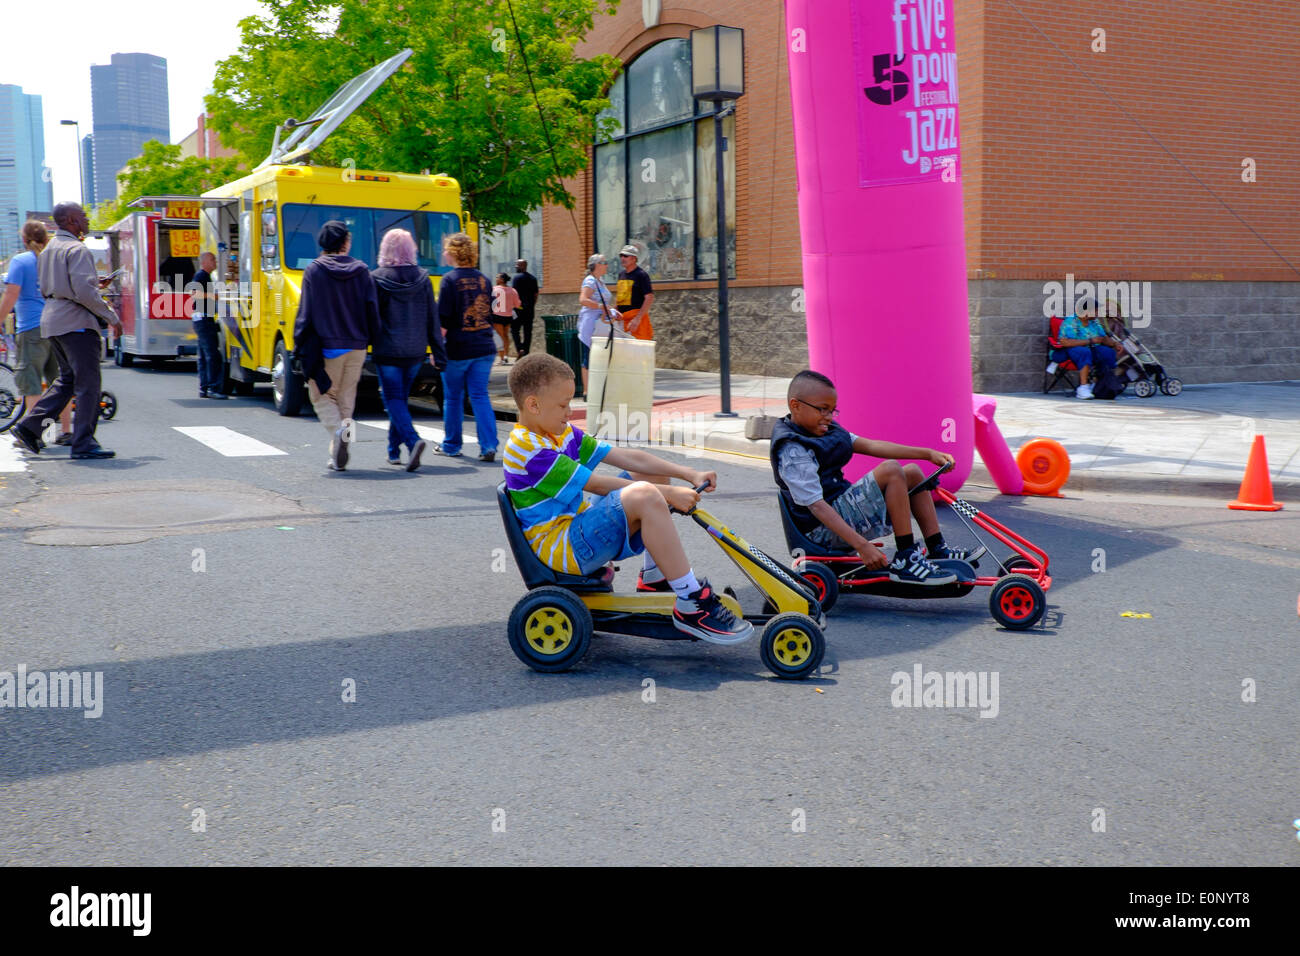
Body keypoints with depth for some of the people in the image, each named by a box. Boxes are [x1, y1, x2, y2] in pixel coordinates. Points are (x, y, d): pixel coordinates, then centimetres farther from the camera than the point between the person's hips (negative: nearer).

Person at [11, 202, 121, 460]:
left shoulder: (48, 250, 18)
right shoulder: (77, 250, -12)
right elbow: (84, 292, -21)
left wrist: (93, 283, 23)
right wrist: (111, 316, -12)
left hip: (52, 320, 9)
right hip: (76, 322, -9)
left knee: (67, 380, 18)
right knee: (87, 383, -5)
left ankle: (29, 425, 14)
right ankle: (84, 443, -4)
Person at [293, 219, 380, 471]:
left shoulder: (314, 270, -5)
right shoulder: (361, 270, 1)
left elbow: (306, 312, -6)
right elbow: (372, 309, 0)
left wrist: (300, 344, 2)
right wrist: (371, 339, 12)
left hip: (326, 346, -3)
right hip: (356, 347, 3)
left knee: (322, 395, 9)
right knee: (346, 397, 12)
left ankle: (338, 428, -21)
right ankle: (338, 456, 11)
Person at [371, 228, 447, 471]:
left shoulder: (377, 278, -8)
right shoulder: (422, 278, 2)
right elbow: (433, 320, 4)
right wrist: (439, 354, 8)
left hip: (388, 350, -4)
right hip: (415, 351, 4)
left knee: (393, 399, -1)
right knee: (400, 398, 17)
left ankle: (413, 440, -25)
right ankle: (394, 451, 24)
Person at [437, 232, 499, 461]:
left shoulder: (450, 280, -10)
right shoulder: (484, 279, 7)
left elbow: (443, 320, -12)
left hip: (457, 349, -4)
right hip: (483, 348, 4)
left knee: (453, 398, 10)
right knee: (480, 396, 5)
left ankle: (451, 446, 22)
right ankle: (488, 446, -6)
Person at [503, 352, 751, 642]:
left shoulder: (563, 434, 11)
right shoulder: (527, 449, -18)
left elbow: (629, 458, 4)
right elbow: (599, 485, -21)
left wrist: (690, 474, -5)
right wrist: (668, 494, -21)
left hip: (580, 529, 10)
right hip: (557, 547, -10)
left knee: (654, 476, 14)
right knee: (644, 495, -31)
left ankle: (654, 576, 15)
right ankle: (691, 605, -29)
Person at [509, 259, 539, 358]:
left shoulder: (516, 277, -8)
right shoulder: (533, 278, 12)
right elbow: (536, 294, 14)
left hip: (518, 309, -5)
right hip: (530, 309, 6)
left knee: (515, 329, 2)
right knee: (528, 332, 7)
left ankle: (520, 349, -15)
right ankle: (526, 352, 8)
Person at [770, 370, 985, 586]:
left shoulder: (827, 430, 12)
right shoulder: (793, 452, -19)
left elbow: (872, 446, 7)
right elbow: (816, 505, -26)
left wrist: (929, 453, -1)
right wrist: (862, 546, -33)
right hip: (824, 531, -10)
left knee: (912, 473, 11)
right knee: (891, 470, -23)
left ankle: (937, 550, 12)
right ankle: (905, 560, -21)